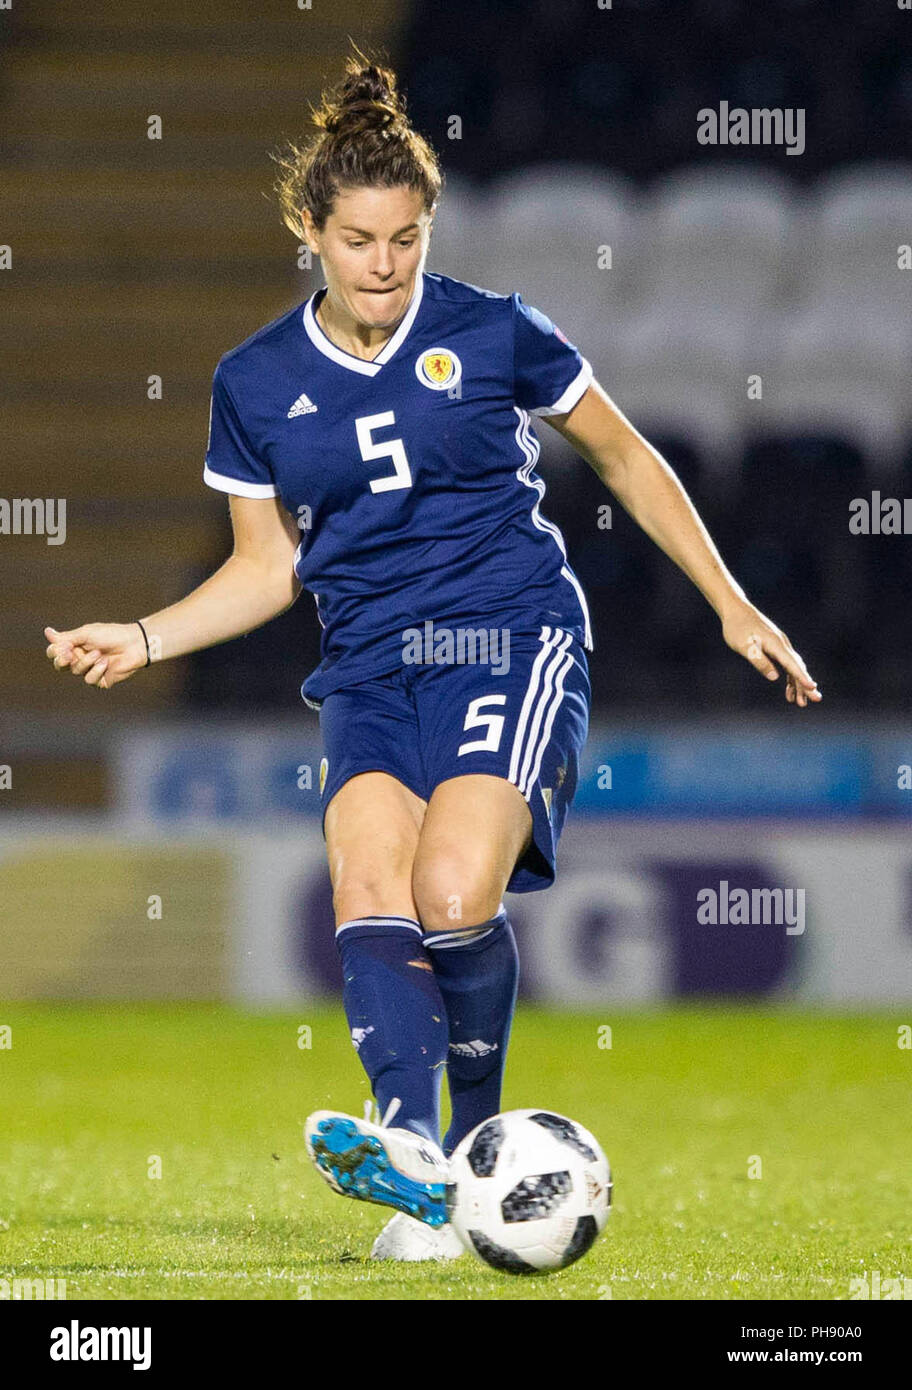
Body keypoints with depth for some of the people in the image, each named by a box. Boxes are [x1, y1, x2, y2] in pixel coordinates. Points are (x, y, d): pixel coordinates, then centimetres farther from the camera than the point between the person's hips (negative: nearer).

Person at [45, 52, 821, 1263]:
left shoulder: (496, 335, 0)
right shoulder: (257, 383, 8)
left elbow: (624, 456, 13)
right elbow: (266, 569, 17)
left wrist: (731, 605, 13)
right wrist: (143, 640, 2)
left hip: (511, 639, -3)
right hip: (370, 665, 3)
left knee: (454, 892, -25)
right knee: (366, 888, -23)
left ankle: (475, 1149, -7)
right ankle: (419, 1170, -39)